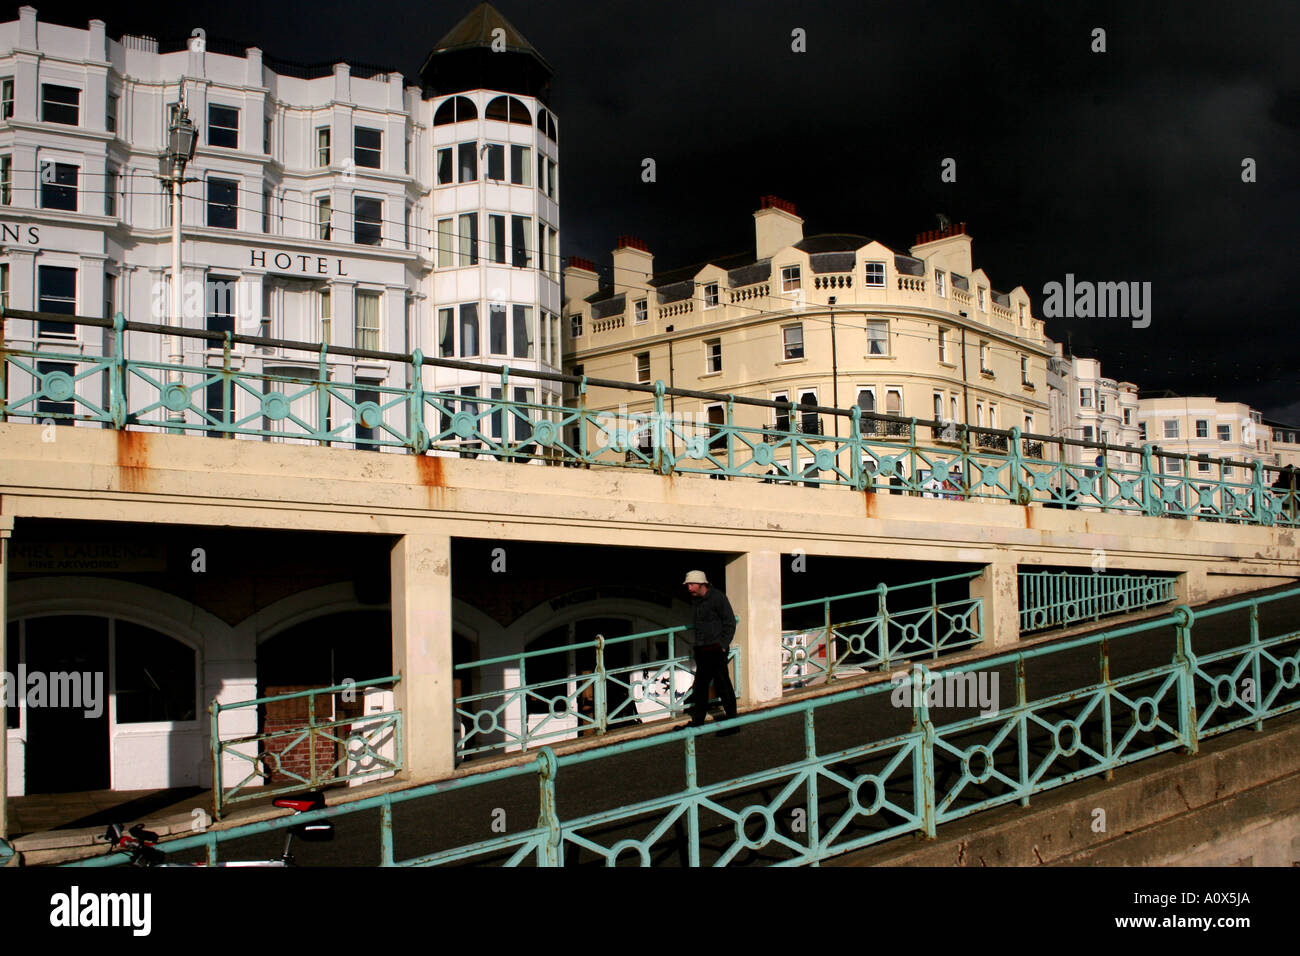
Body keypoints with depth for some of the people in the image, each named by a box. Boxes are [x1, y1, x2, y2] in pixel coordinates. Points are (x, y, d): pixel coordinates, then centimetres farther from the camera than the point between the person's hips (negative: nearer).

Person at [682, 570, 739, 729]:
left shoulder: (717, 597, -10)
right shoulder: (694, 600, 12)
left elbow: (730, 622, -9)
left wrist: (723, 644, -13)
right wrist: (698, 645, 15)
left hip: (716, 650, -8)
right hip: (701, 650, 8)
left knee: (723, 684, -4)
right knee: (700, 686, 11)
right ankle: (697, 722, 18)